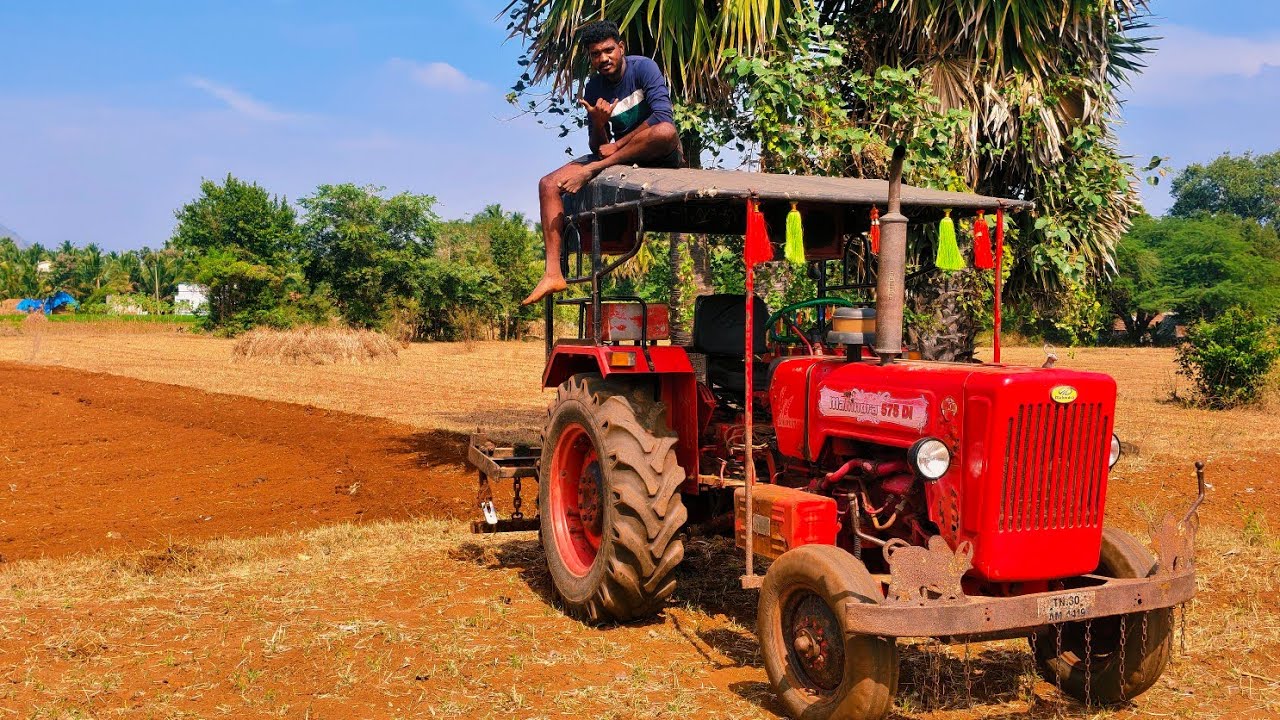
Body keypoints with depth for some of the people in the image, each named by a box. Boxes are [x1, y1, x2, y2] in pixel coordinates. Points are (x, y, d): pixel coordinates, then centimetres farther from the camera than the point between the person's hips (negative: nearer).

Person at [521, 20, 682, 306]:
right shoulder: (594, 89, 3)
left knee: (666, 131, -42)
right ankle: (553, 273, -22)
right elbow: (598, 147, 1)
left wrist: (618, 144, -19)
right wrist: (598, 124, -21)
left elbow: (662, 116, -24)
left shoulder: (643, 68, -10)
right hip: (619, 156, 5)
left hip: (659, 155, -5)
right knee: (549, 184, -10)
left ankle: (591, 172, -28)